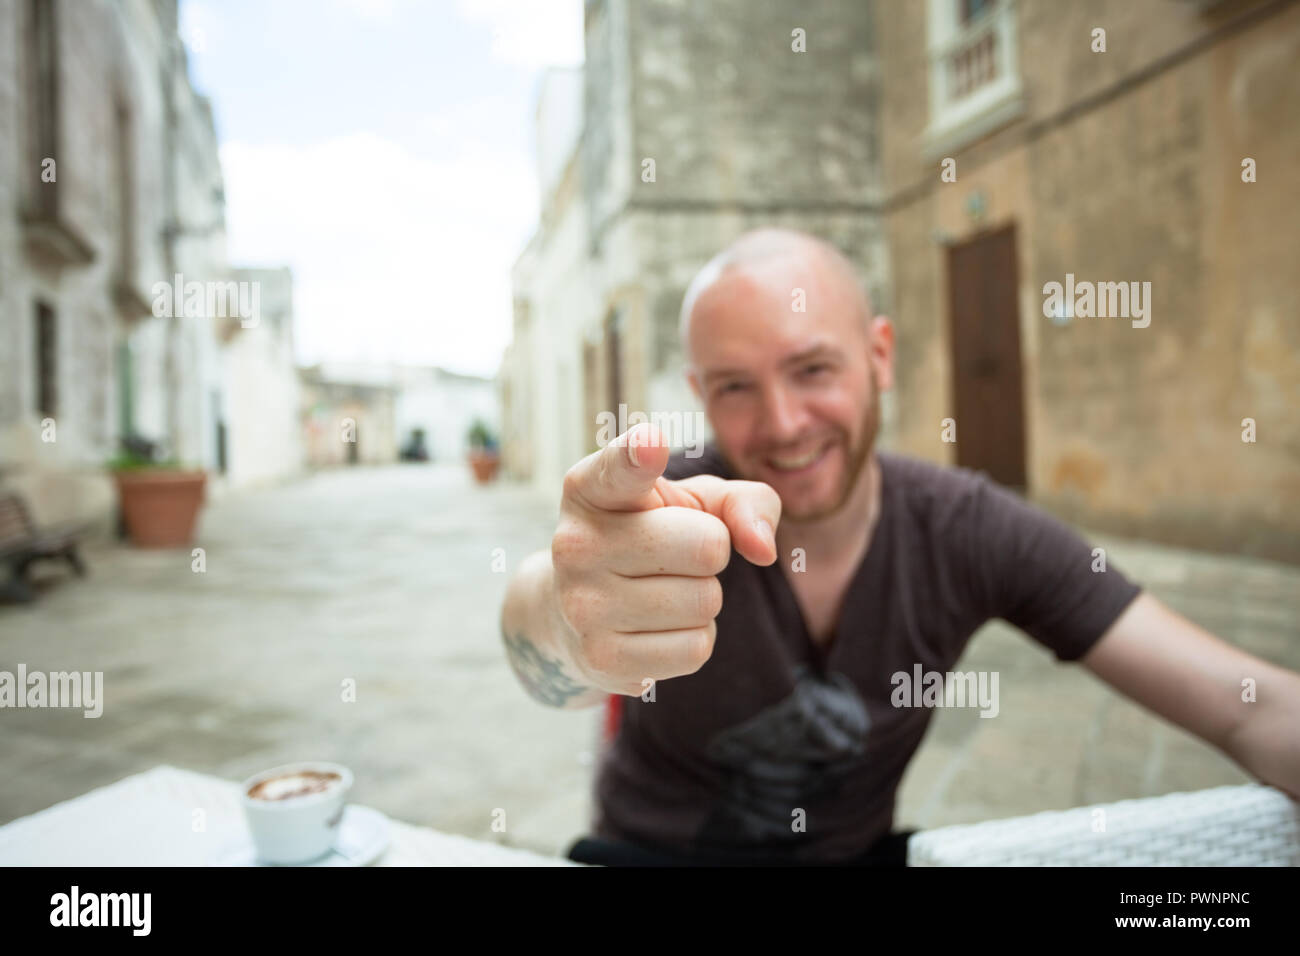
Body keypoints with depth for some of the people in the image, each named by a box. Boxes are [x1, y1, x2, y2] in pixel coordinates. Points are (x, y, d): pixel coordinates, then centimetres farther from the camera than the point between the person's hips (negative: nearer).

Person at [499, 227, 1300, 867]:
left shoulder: (967, 530, -14)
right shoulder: (663, 506, -20)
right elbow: (546, 642, -42)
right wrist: (573, 618, -64)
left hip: (859, 850, 2)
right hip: (654, 849, -1)